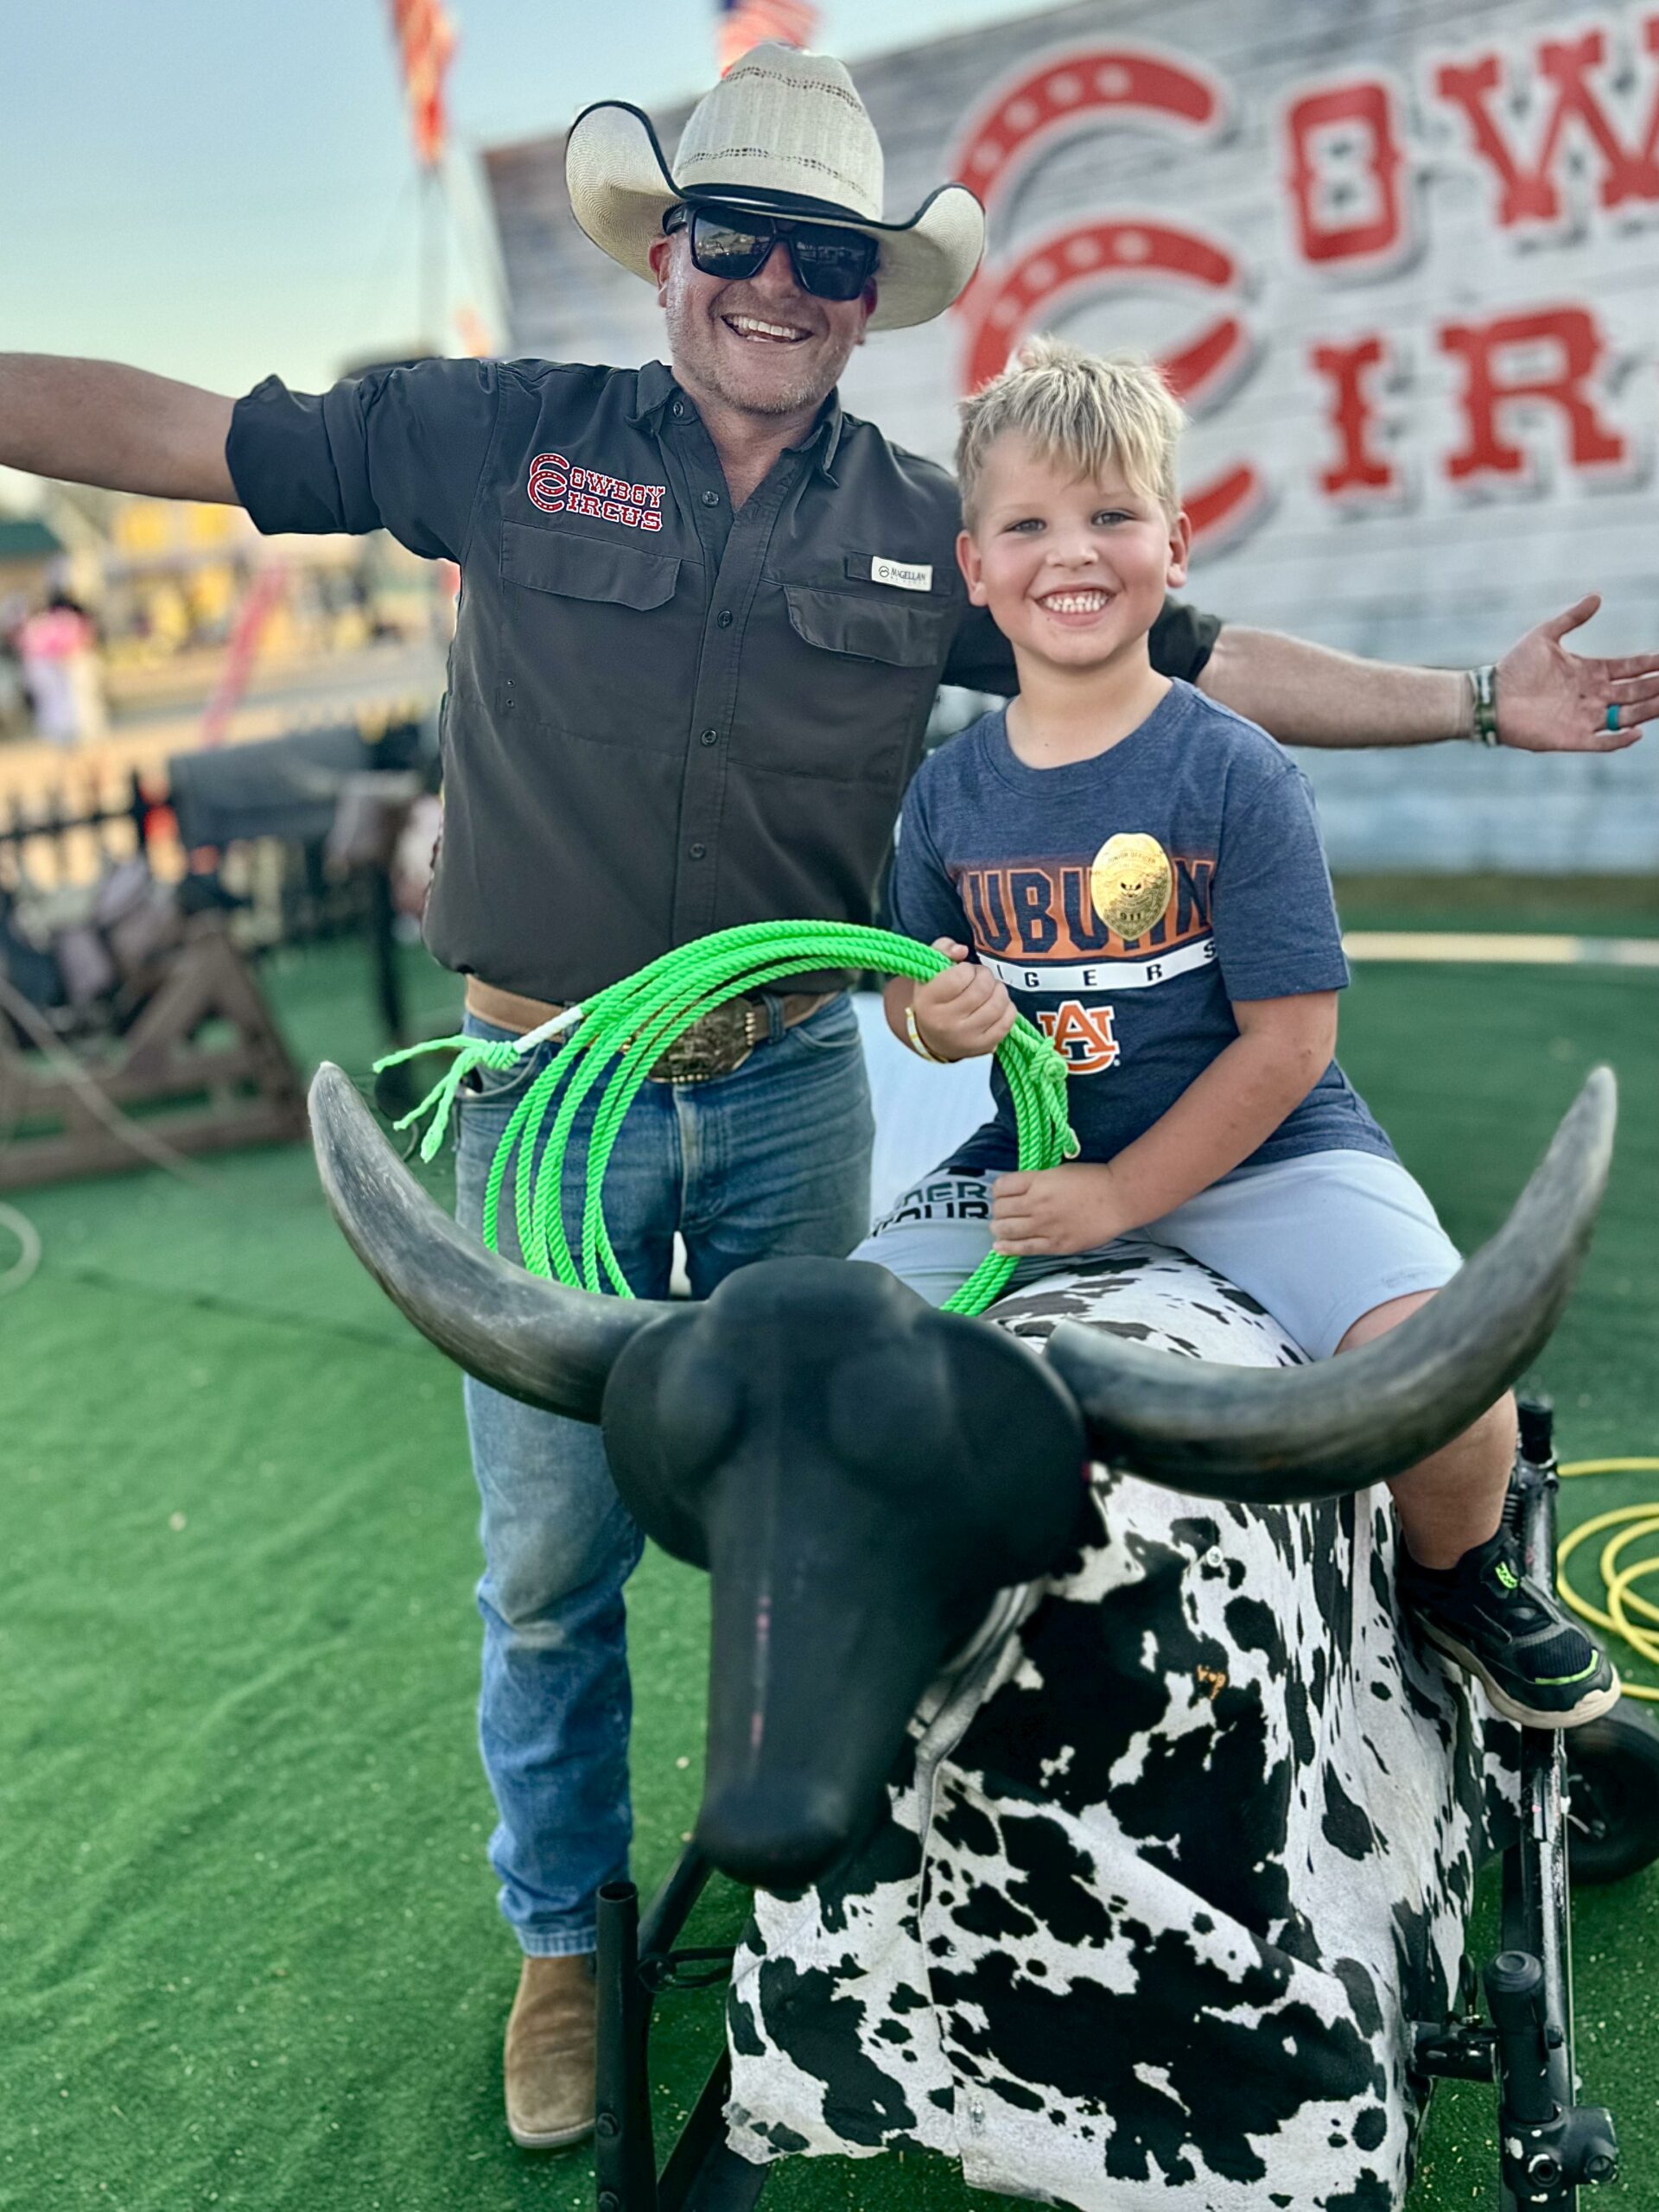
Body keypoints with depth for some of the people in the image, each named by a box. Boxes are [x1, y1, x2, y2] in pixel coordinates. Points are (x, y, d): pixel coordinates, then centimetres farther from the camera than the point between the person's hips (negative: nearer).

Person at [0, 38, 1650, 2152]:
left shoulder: (932, 535, 4)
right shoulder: (502, 438, -1)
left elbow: (1204, 665, 8)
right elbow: (177, 429, 2)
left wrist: (1484, 698, 4)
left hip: (791, 1094, 2)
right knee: (551, 1554, 7)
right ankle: (562, 1938, 30)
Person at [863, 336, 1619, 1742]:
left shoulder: (1235, 773, -10)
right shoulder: (949, 792, 3)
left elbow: (1289, 1040, -12)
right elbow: (919, 990, 12)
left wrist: (1119, 1195, -18)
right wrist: (935, 1018, -14)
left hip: (1268, 1155, -3)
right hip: (1035, 1158, 4)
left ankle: (1460, 1575, 9)